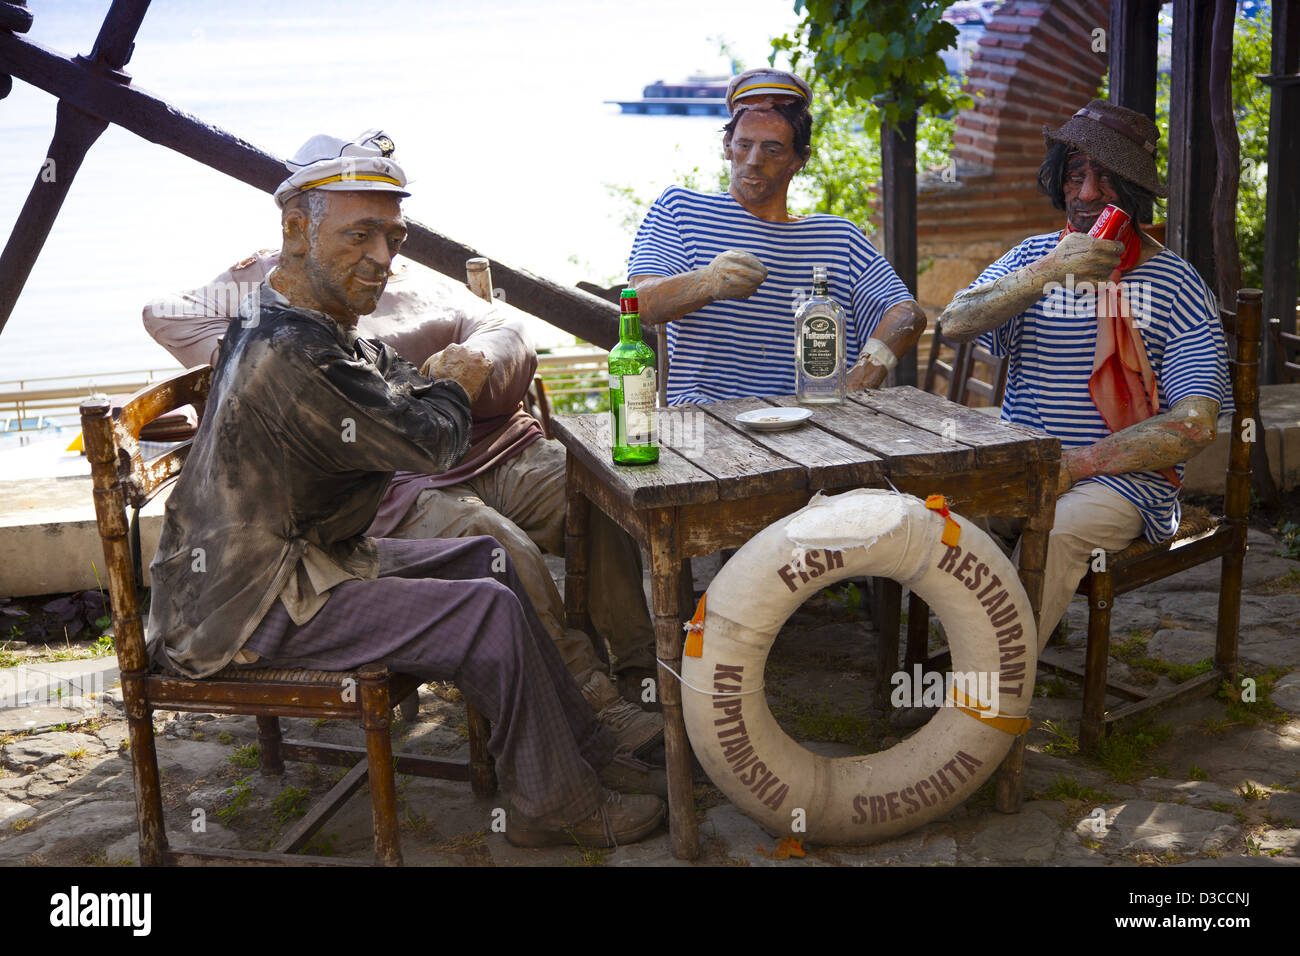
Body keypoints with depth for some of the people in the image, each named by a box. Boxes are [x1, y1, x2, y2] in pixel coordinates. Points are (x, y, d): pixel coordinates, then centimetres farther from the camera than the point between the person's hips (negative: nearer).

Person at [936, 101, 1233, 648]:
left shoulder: (1174, 284, -2)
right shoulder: (1035, 256, 11)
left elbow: (1194, 424, -10)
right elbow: (954, 324, -7)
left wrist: (1072, 465, -15)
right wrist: (1051, 270, -20)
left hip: (1121, 479, -3)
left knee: (1051, 532, -35)